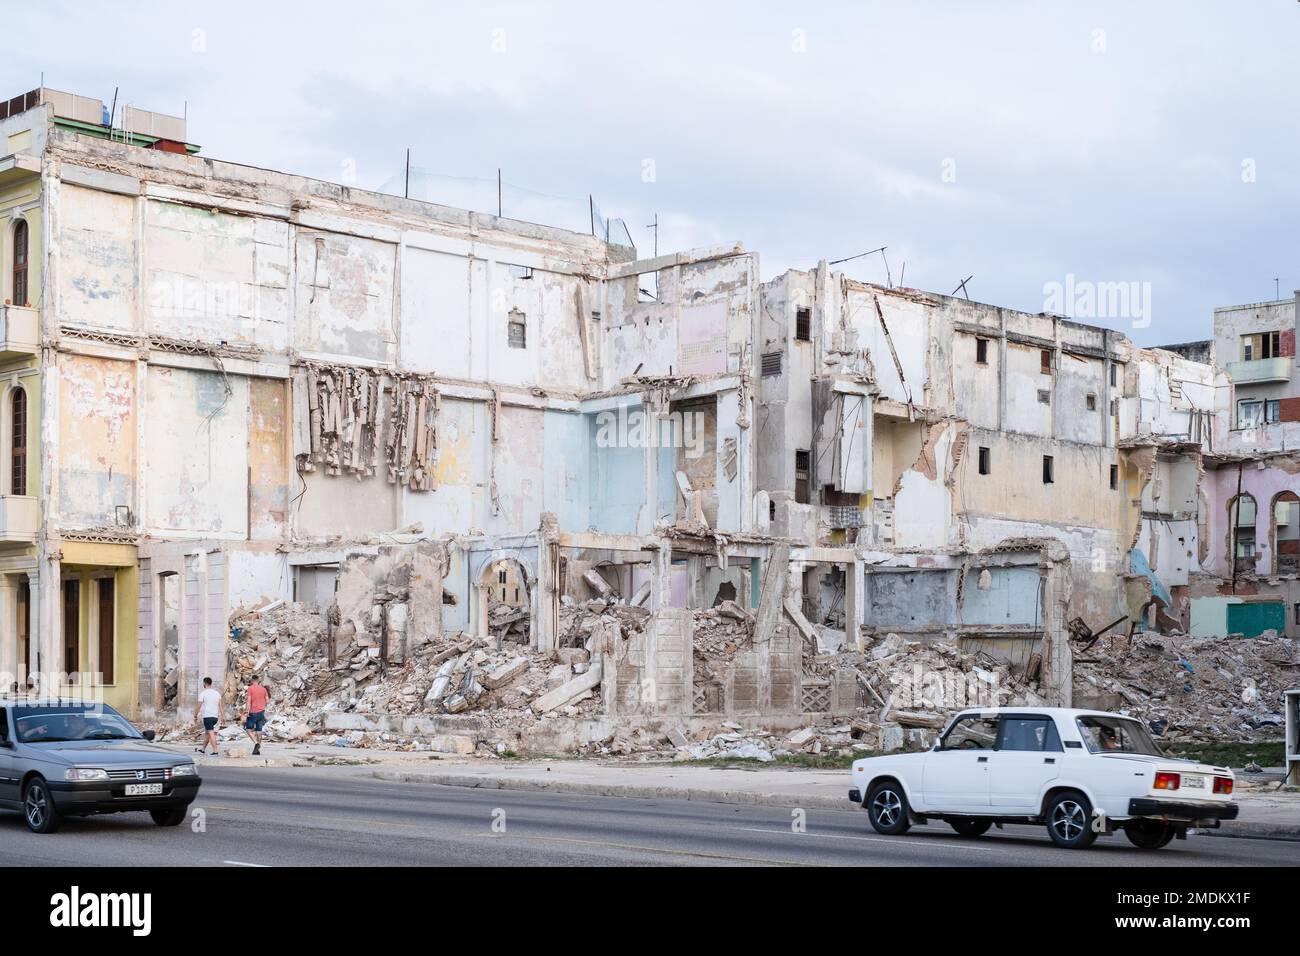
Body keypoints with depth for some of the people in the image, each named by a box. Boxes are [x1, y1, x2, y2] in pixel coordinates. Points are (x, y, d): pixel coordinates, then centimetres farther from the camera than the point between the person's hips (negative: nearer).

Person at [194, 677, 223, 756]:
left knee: (211, 733, -9)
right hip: (215, 716, 6)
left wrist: (195, 715, 5)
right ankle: (203, 749, 32)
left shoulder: (203, 693, -7)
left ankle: (215, 751, -17)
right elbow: (220, 705, 9)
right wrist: (221, 716, 10)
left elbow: (198, 705, -6)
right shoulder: (217, 693, 10)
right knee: (207, 732, 20)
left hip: (207, 716, -6)